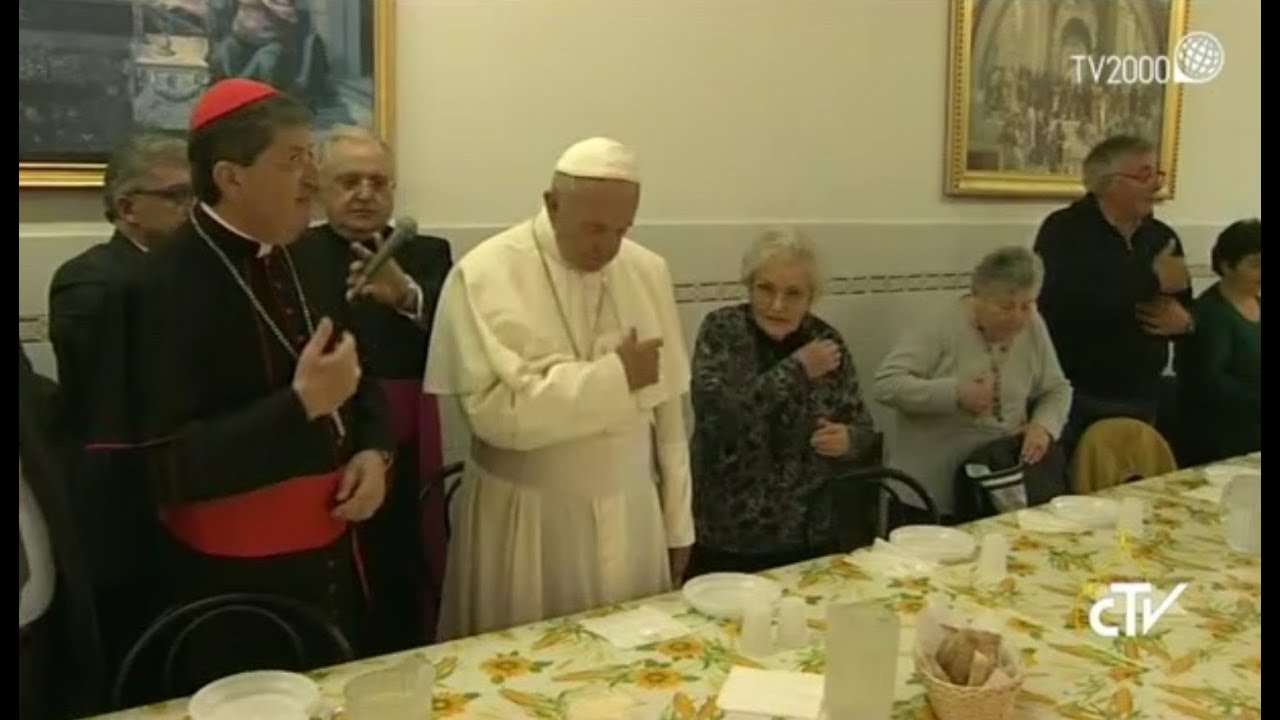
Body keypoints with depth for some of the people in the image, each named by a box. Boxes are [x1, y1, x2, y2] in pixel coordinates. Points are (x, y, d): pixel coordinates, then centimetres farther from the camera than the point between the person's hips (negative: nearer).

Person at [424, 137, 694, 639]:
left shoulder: (649, 272, 3)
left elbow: (668, 407, 6)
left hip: (632, 514, 4)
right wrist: (613, 376, -18)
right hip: (525, 520, -4)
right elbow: (496, 411, -21)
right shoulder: (484, 275, -13)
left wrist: (677, 522, 8)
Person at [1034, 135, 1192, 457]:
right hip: (1073, 400, -6)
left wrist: (1184, 321, -6)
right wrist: (1153, 280, -19)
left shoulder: (1162, 236, 12)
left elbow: (1188, 309, 20)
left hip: (1141, 402, 6)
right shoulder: (1064, 230, -8)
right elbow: (1068, 302, -27)